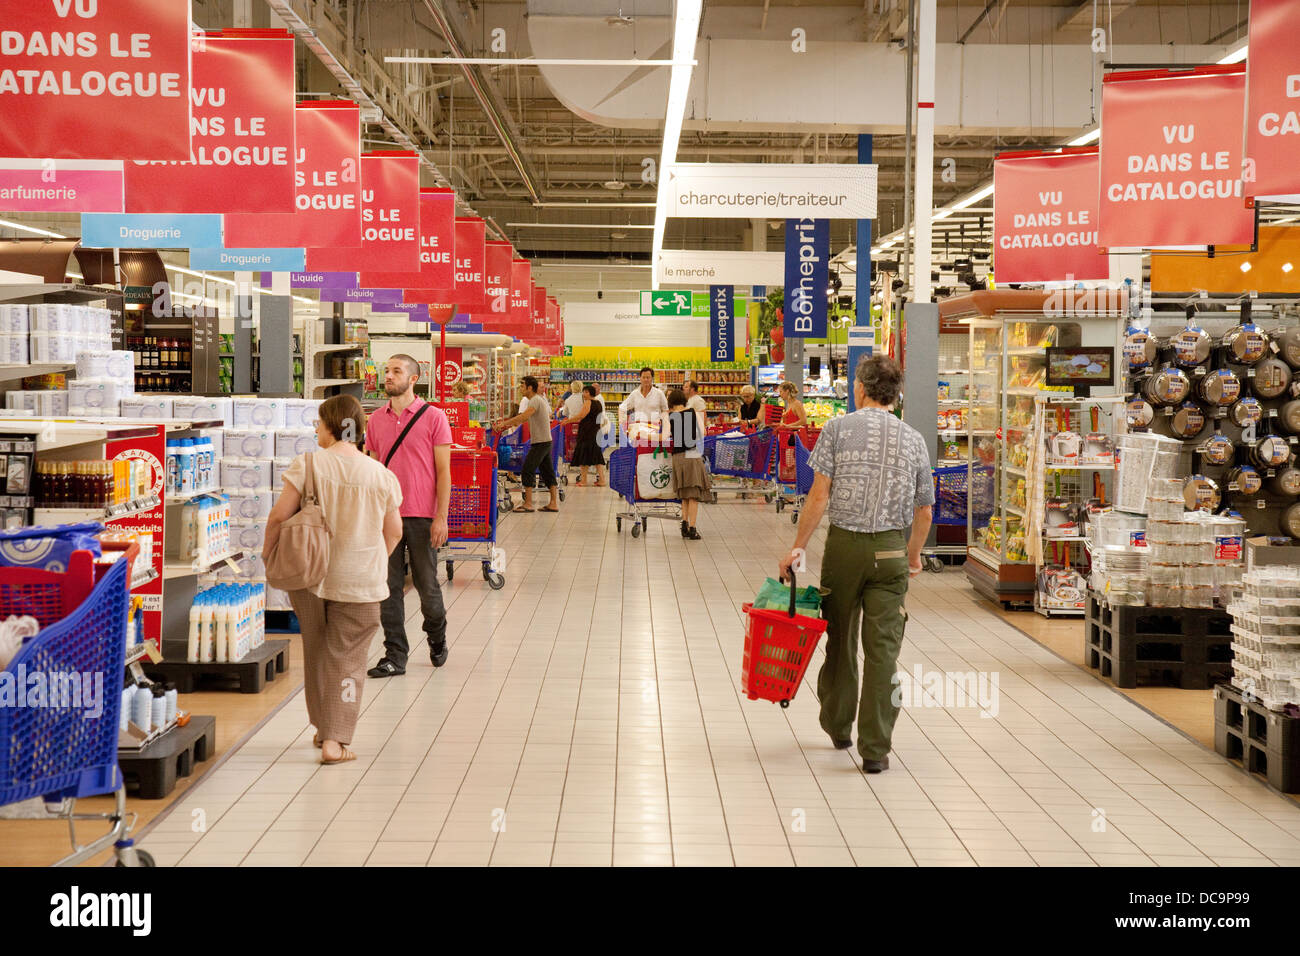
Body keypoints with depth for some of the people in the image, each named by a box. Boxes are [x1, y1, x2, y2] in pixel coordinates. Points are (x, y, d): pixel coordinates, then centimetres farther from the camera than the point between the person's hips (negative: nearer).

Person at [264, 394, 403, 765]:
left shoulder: (308, 464, -9)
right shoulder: (381, 475, -4)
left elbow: (280, 515, -10)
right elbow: (394, 531, 3)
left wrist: (268, 552, 7)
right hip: (359, 581, -1)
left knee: (316, 653, 19)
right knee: (347, 659, 6)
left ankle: (323, 727, 31)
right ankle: (335, 741, 2)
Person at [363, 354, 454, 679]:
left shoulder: (433, 417, -4)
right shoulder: (376, 420, 9)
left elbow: (443, 471, -5)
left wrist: (441, 517, -10)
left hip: (422, 516, -3)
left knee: (426, 584, 6)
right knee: (389, 587, 4)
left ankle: (437, 636, 32)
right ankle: (395, 657, 12)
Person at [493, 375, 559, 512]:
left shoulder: (535, 400, -14)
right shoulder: (540, 399, 17)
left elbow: (523, 417, -28)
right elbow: (525, 418, 23)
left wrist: (503, 423, -26)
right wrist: (508, 424, 17)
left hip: (540, 442, -10)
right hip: (546, 441, 10)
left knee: (527, 471, -8)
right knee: (548, 471, 10)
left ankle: (528, 504, -7)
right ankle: (554, 503, 11)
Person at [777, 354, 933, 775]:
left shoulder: (838, 428, -3)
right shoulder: (913, 439, 5)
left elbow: (820, 495, -10)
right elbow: (924, 511, 9)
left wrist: (798, 546, -3)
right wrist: (913, 554, 25)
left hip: (845, 544, -1)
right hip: (891, 551, 1)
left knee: (840, 639, 15)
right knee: (882, 649, 1)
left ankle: (838, 725, 32)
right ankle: (875, 749, 1)